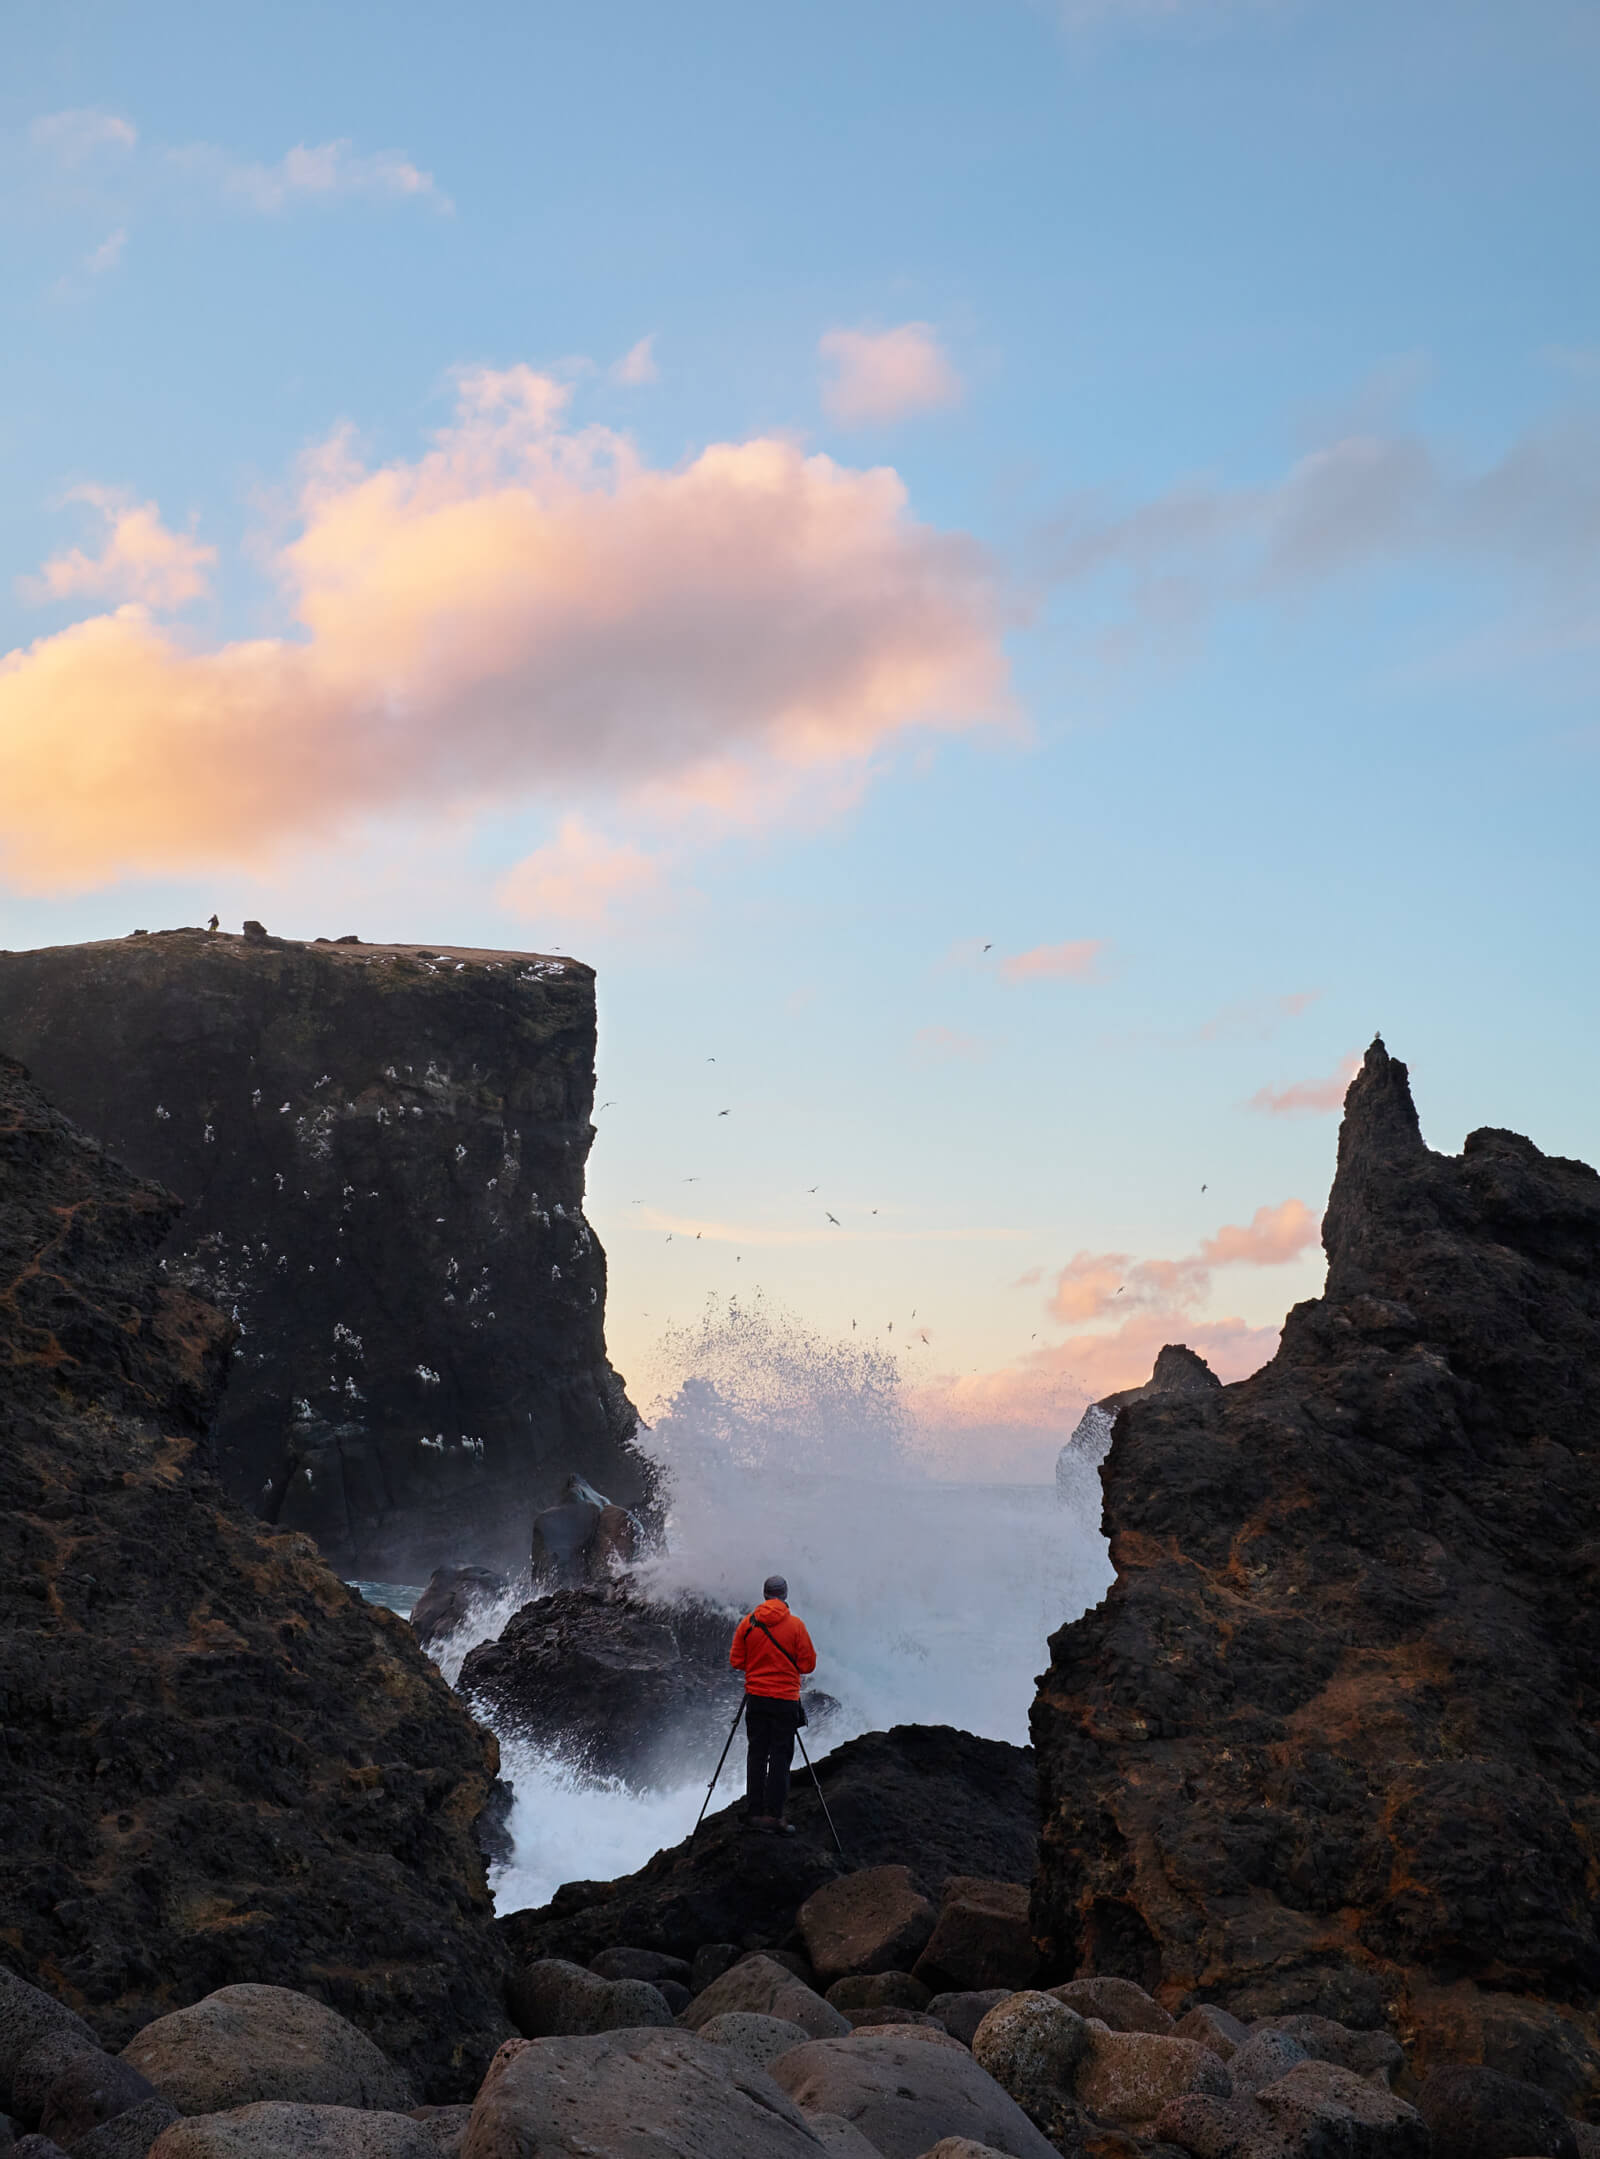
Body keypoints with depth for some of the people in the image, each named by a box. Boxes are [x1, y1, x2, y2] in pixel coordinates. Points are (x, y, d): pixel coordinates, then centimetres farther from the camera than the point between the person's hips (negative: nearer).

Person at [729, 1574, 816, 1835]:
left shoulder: (747, 1623, -1)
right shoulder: (795, 1625, -8)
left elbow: (736, 1661, 3)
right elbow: (808, 1664, -6)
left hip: (755, 1697, 3)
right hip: (785, 1700, -3)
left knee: (756, 1754, 11)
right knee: (780, 1756, 1)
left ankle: (753, 1812, 12)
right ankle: (773, 1815, -3)